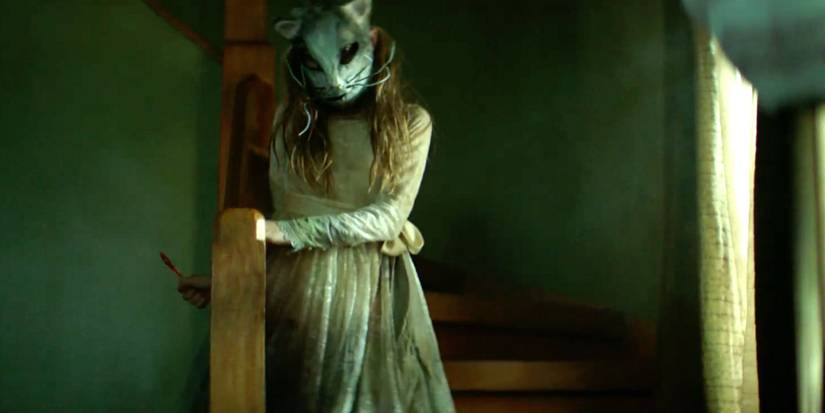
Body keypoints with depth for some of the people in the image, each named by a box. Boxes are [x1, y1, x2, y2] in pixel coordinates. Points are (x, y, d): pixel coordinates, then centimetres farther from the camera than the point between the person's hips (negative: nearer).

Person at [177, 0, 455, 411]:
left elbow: (391, 216, -12)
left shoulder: (409, 123, -3)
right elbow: (279, 217, 7)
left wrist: (291, 232, -18)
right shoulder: (291, 120, 4)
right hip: (300, 286, 2)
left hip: (375, 289, -2)